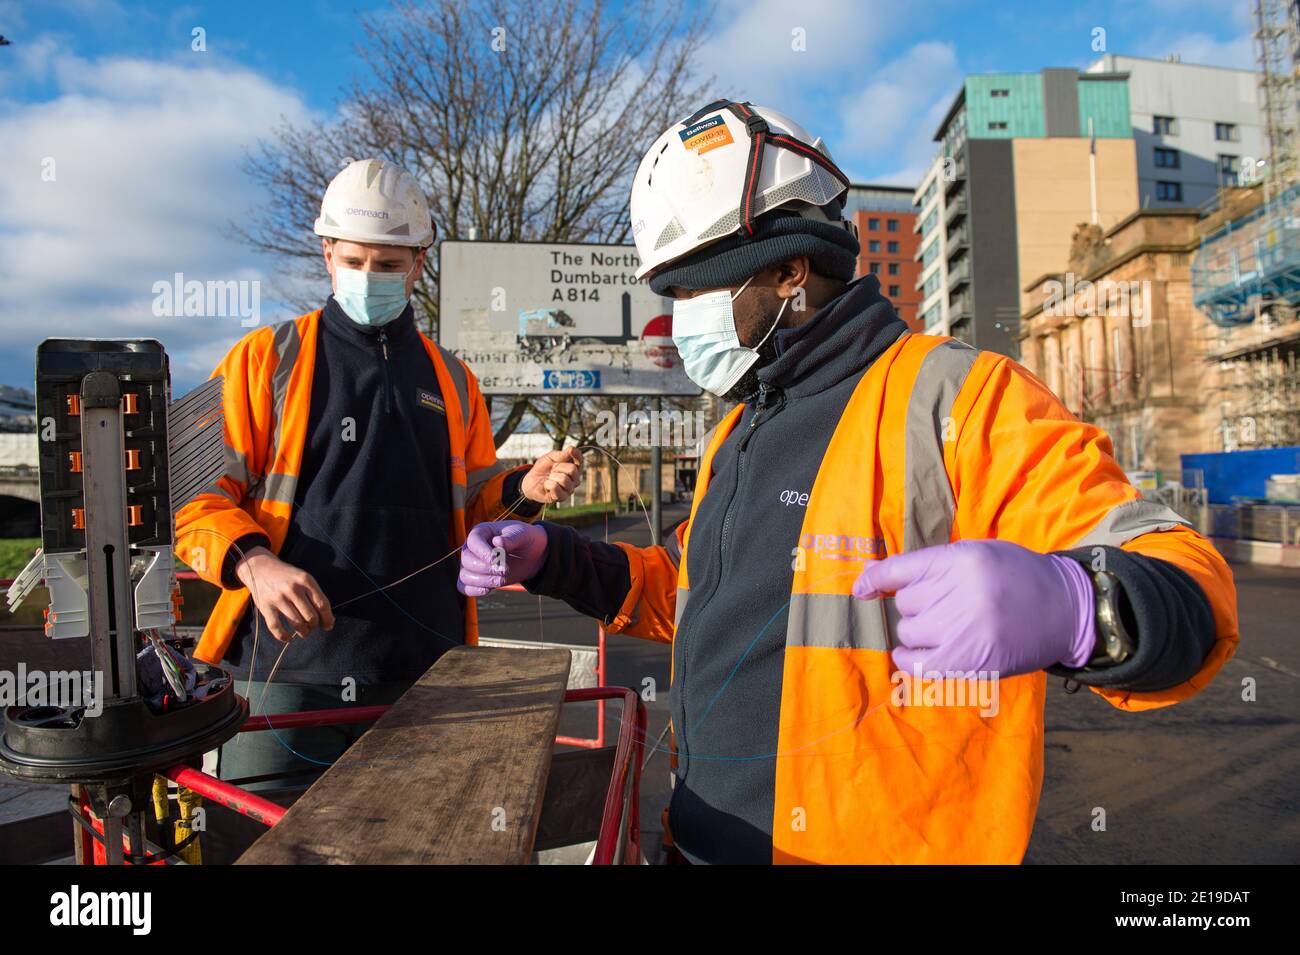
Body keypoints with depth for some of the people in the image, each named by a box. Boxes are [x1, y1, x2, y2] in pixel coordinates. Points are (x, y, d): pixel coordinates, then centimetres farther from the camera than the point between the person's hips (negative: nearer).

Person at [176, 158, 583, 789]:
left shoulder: (451, 381, 14)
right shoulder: (264, 359, 5)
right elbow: (198, 495, 0)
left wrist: (524, 489, -3)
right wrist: (254, 563, -19)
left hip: (424, 678, 3)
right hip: (287, 671, -2)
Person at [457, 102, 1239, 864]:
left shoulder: (949, 398, -15)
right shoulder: (739, 434, 11)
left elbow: (1187, 585, -20)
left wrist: (1069, 605, -42)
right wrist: (553, 560, 6)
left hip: (887, 842, -7)